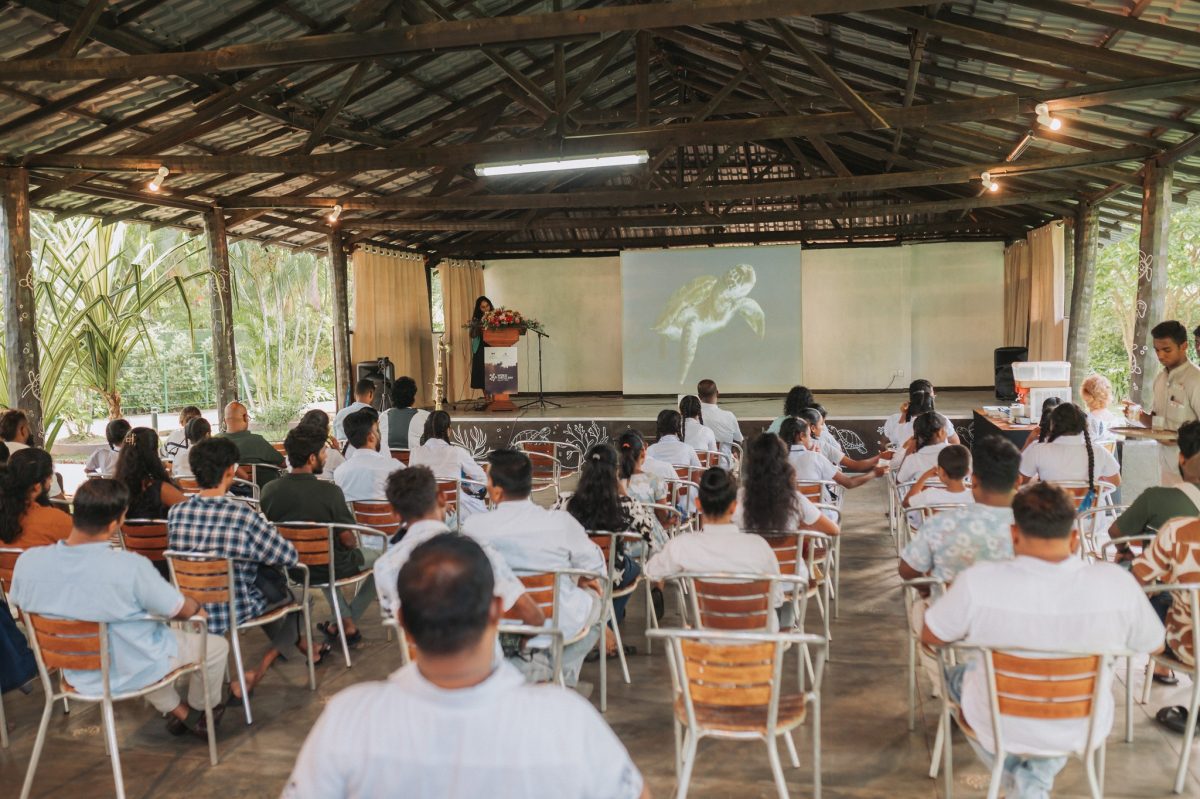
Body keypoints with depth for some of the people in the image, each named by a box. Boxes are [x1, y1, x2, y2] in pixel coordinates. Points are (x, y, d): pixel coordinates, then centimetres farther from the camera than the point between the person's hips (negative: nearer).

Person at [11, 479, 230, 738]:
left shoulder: (27, 562, -20)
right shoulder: (130, 567, -34)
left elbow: (20, 604, 3)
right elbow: (183, 610, -18)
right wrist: (198, 608, 6)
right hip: (131, 672, -5)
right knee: (216, 645, 19)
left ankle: (175, 711, 43)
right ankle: (202, 709, 44)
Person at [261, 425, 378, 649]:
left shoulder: (269, 490, -12)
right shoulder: (329, 492, -26)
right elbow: (348, 541, -20)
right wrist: (353, 542, 3)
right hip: (333, 569, -5)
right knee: (380, 548, 21)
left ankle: (345, 619, 33)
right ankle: (348, 623, 24)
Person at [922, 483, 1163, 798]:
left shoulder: (978, 582, -26)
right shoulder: (1117, 583, -22)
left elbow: (930, 638, -9)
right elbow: (1155, 646, -2)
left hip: (1000, 727, -2)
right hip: (1082, 731, 2)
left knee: (956, 674, 30)